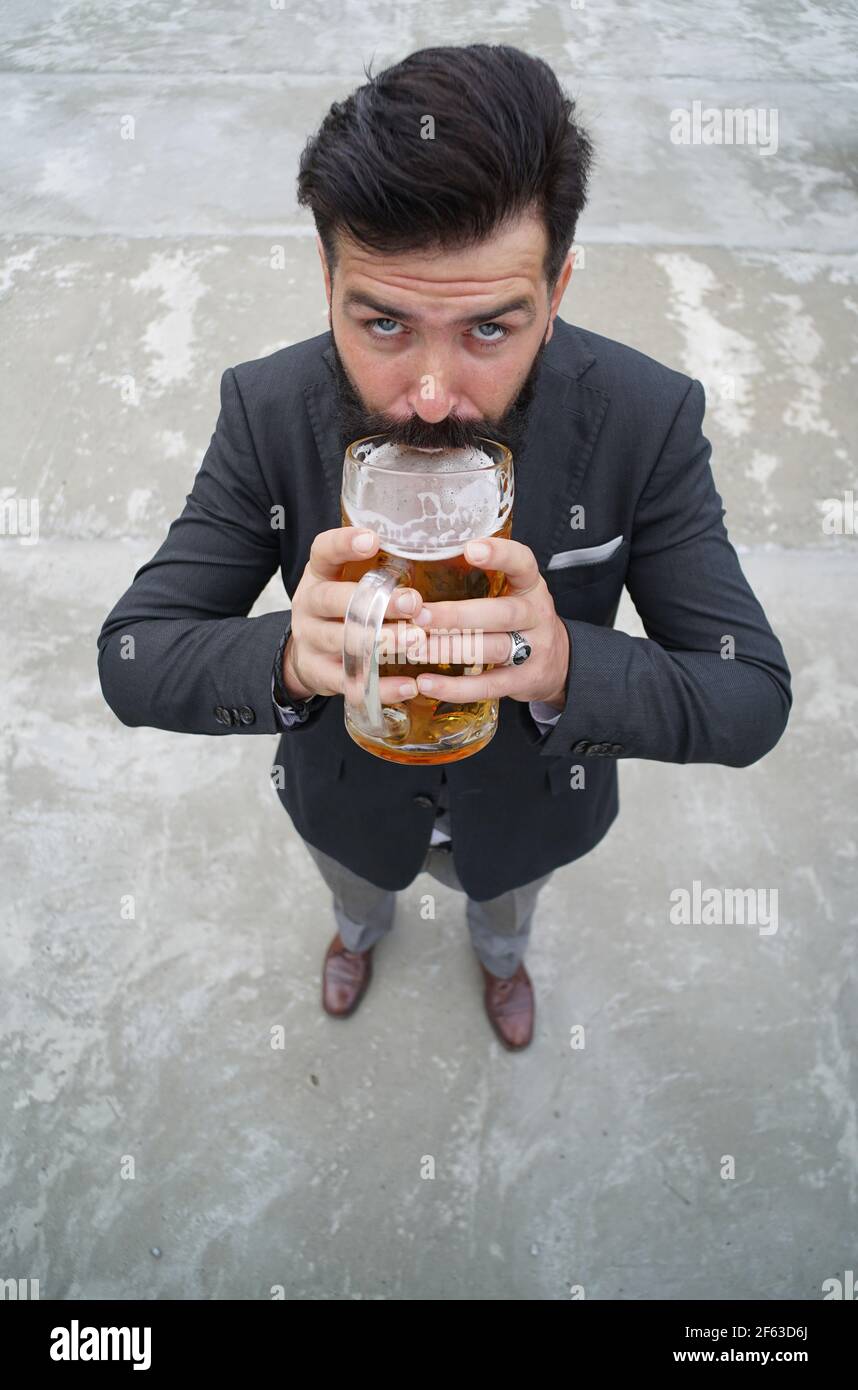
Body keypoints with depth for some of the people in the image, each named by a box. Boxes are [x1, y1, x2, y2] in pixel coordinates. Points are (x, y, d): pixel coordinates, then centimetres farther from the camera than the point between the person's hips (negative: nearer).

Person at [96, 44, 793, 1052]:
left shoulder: (647, 420, -31)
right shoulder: (268, 409, -29)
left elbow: (752, 700, -28)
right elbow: (131, 660, -26)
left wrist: (566, 668, -49)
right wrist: (289, 657, -49)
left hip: (528, 805, 1)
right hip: (345, 796, 0)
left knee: (504, 905, 35)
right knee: (357, 891, 35)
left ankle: (500, 955, 75)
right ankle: (361, 932, 75)